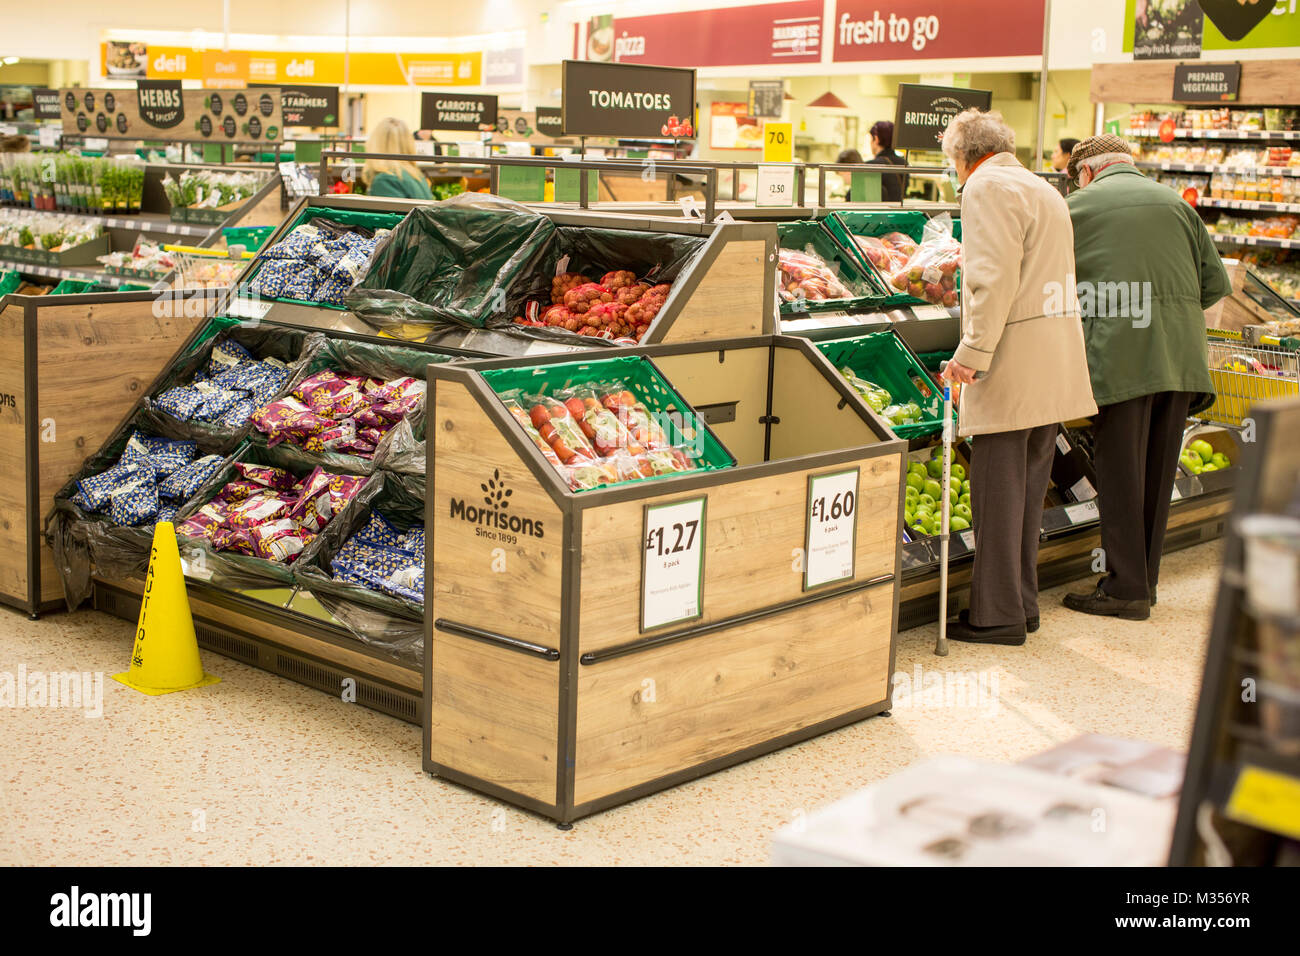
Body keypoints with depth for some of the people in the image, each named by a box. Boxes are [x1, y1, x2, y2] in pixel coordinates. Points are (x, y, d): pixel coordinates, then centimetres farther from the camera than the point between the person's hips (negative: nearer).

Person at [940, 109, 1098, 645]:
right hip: (1053, 368, 9)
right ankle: (1023, 603, 21)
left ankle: (997, 616, 0)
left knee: (997, 491, -4)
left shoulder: (987, 186, -7)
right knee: (1027, 489, 14)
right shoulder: (1044, 190, 22)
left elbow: (996, 276, -19)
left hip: (1012, 364, -9)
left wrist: (974, 351, -19)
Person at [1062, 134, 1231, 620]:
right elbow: (1216, 281, 13)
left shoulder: (1077, 206, 6)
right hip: (1181, 354, 5)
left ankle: (1126, 588, 4)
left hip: (1121, 351, -5)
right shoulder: (1175, 203, 16)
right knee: (1158, 470, 12)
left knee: (1121, 473, 0)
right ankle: (1145, 578, 22)